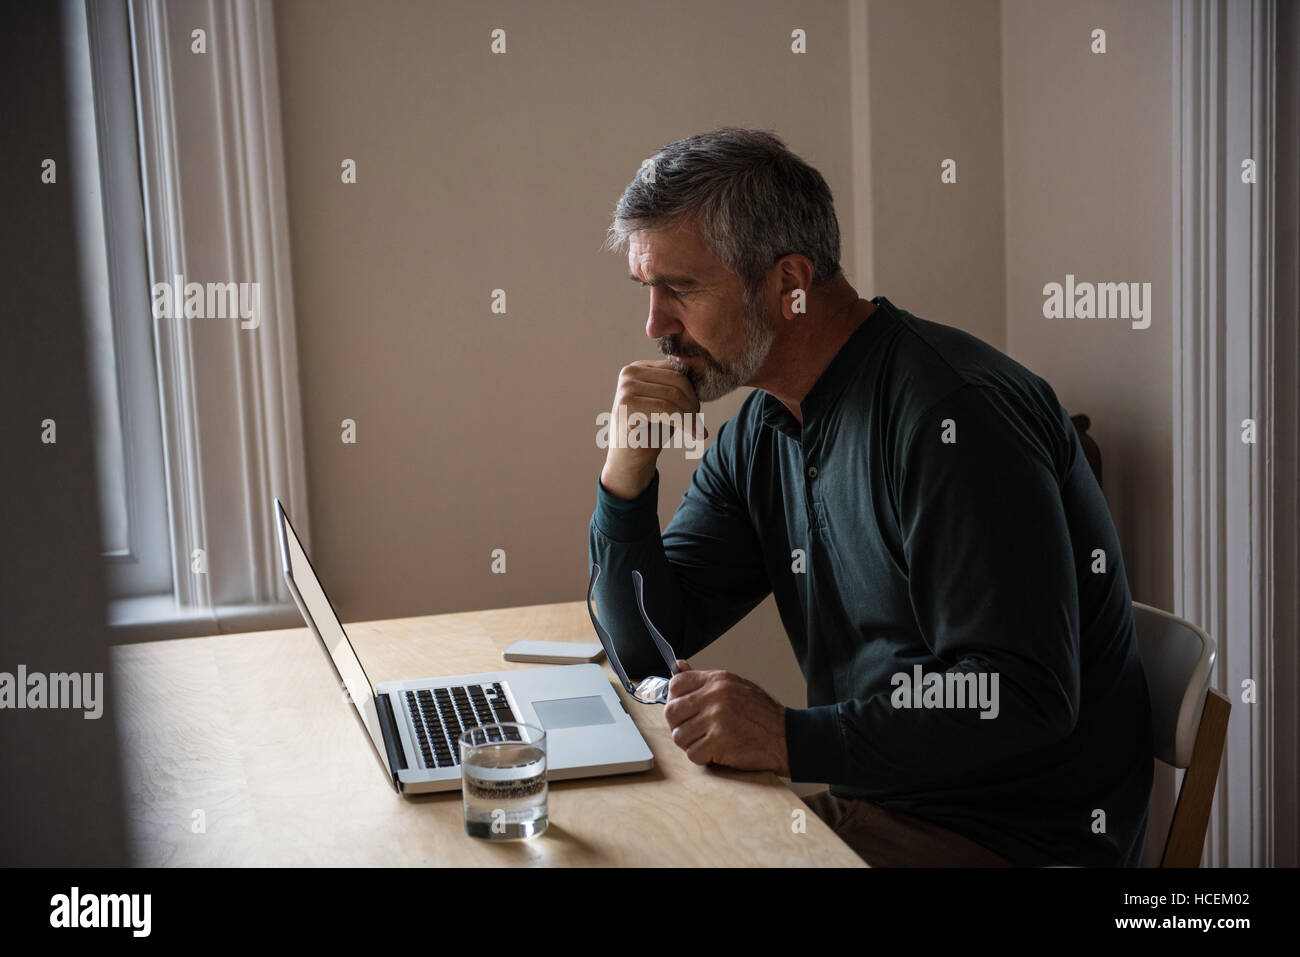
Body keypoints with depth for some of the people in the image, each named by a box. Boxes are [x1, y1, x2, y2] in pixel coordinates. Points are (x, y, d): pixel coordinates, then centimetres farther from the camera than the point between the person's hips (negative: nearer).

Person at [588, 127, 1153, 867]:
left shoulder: (953, 413, -21)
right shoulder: (760, 433, 6)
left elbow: (1020, 694, -26)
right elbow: (646, 646, 8)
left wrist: (793, 740, -29)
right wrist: (630, 467, -6)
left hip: (1015, 838, -7)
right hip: (866, 798, 8)